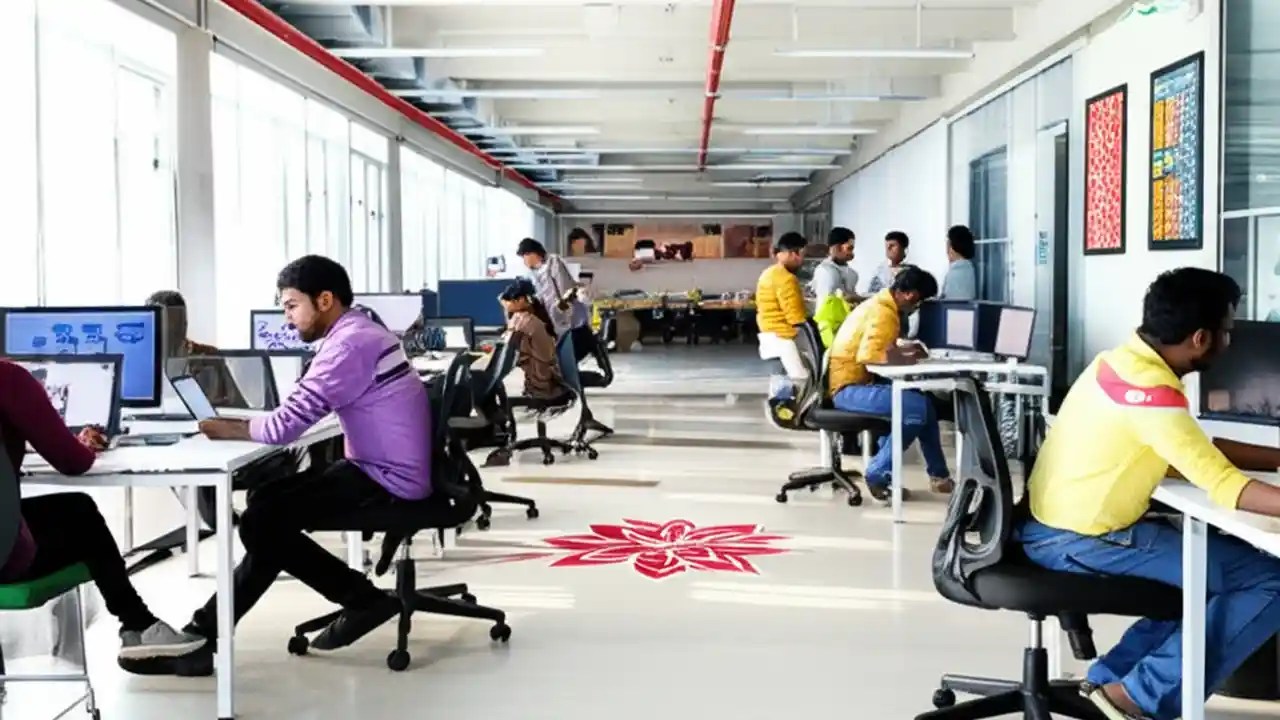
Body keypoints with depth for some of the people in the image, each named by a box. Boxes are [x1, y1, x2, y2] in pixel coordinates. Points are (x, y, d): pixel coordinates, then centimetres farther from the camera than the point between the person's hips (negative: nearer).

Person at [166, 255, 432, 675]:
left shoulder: (349, 345, -20)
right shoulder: (360, 333, 12)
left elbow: (285, 427, -21)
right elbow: (300, 415, 16)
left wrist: (221, 428, -6)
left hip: (388, 480, -10)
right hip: (381, 470, 10)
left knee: (264, 521, -11)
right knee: (268, 503, 11)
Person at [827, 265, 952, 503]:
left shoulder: (881, 304, 12)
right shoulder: (884, 313, -18)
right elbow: (867, 355, -31)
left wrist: (902, 350, 6)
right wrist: (904, 359, -18)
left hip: (854, 382, 11)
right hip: (849, 388, -11)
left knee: (921, 399, 14)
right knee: (919, 407, -21)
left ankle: (938, 475, 17)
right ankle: (879, 474, -11)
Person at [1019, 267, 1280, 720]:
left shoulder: (1125, 360, 7)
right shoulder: (1151, 392, -22)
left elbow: (1198, 450, 16)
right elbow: (1222, 484, -24)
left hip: (1056, 528, 10)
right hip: (1081, 542, -10)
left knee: (1217, 558, 25)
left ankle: (1115, 679, 17)